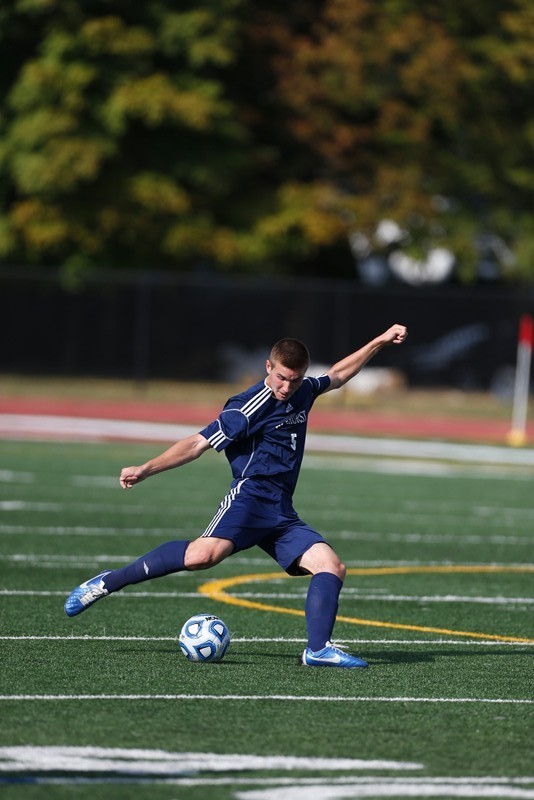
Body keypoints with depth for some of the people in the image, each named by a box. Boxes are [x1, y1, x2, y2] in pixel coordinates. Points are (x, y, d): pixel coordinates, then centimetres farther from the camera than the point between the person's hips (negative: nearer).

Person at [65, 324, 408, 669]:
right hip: (251, 496, -8)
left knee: (332, 566, -10)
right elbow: (199, 443, -10)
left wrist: (379, 342, 39)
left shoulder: (303, 392, 17)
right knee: (205, 554, -32)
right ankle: (108, 583, -22)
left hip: (282, 513, 8)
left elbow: (337, 375, 38)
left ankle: (319, 649, -16)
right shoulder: (250, 407, -7)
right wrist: (145, 470, -17)